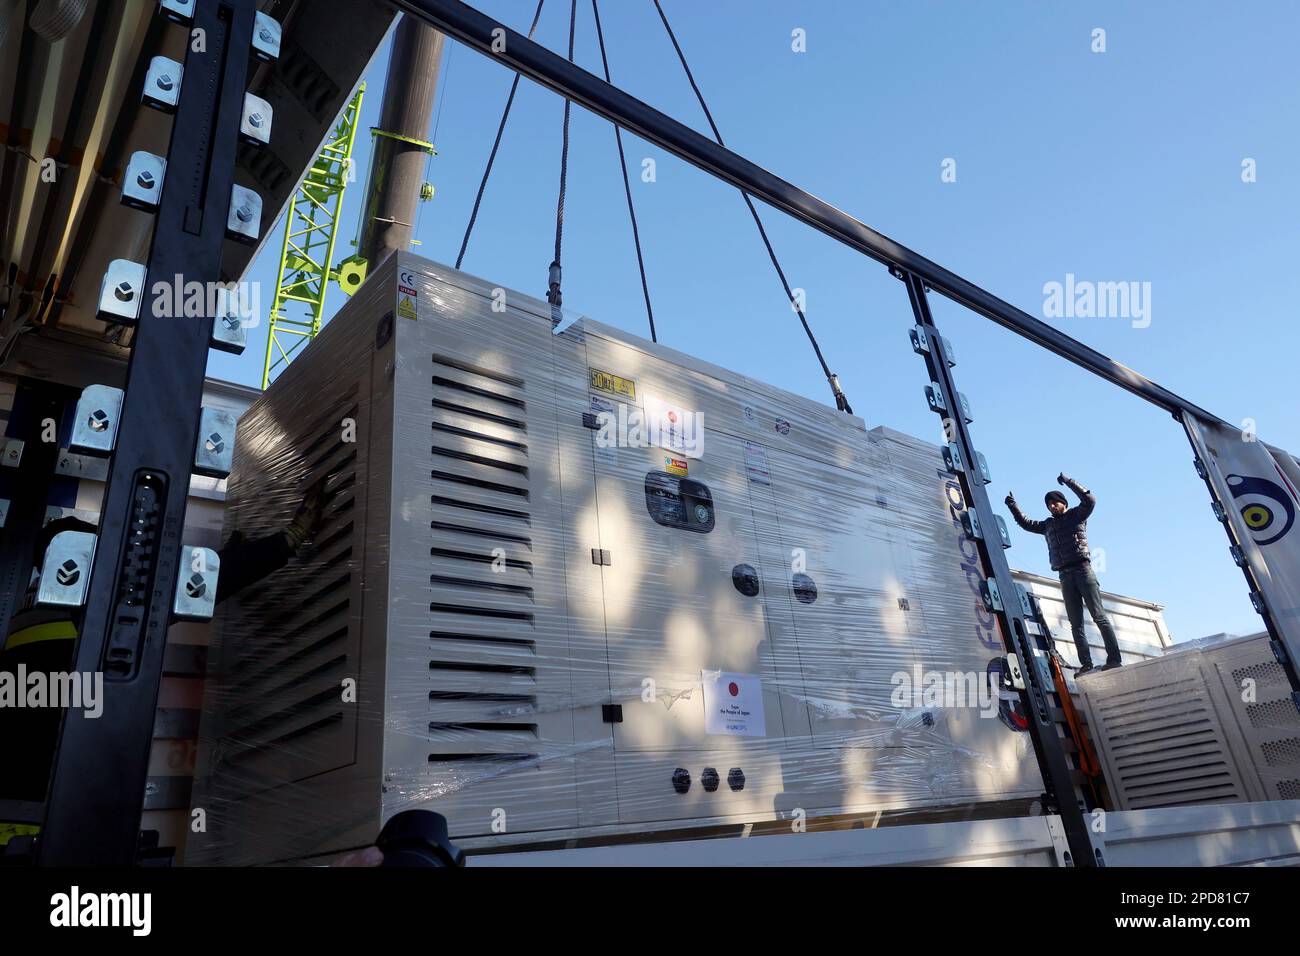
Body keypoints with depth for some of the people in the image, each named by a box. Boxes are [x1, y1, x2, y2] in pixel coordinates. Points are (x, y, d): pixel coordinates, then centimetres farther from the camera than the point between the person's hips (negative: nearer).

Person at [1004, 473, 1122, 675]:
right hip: (1064, 575, 5)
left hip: (1082, 569, -5)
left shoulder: (1076, 515, 7)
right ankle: (1086, 663, -1)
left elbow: (1090, 501, -10)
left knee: (1099, 616, -9)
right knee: (1076, 623, 0)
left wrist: (1069, 482, -13)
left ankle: (1114, 658, -10)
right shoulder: (1048, 525, 21)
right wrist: (1013, 506, 22)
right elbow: (1025, 523, 31)